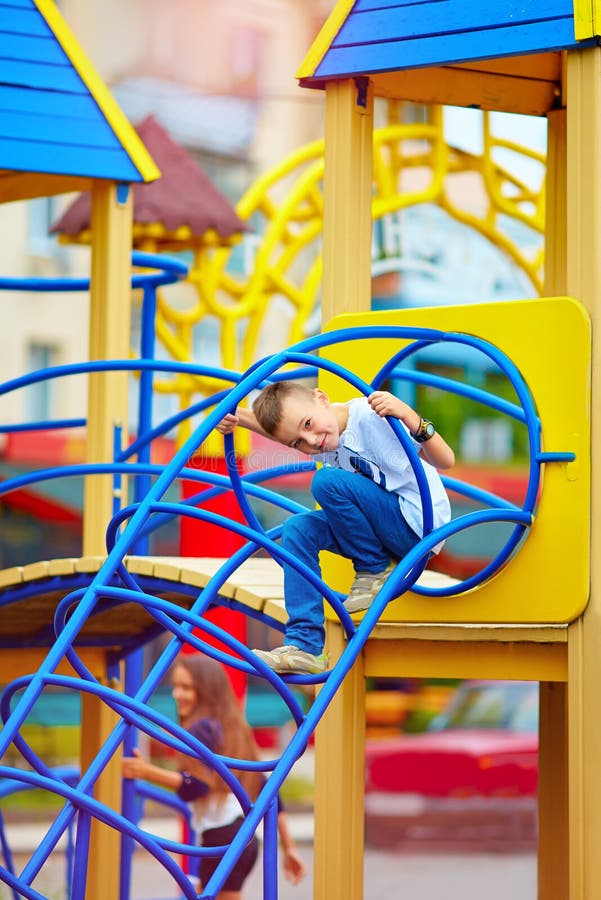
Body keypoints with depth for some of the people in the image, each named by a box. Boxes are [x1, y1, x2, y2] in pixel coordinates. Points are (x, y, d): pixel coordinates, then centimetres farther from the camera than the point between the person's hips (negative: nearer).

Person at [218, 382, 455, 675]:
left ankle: (376, 570, -6)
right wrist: (235, 415, -3)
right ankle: (305, 646, -10)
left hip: (421, 522, -8)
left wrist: (408, 415, -44)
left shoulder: (371, 415, -23)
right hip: (385, 528, 8)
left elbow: (445, 461, -27)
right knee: (297, 529, -8)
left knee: (328, 481, -23)